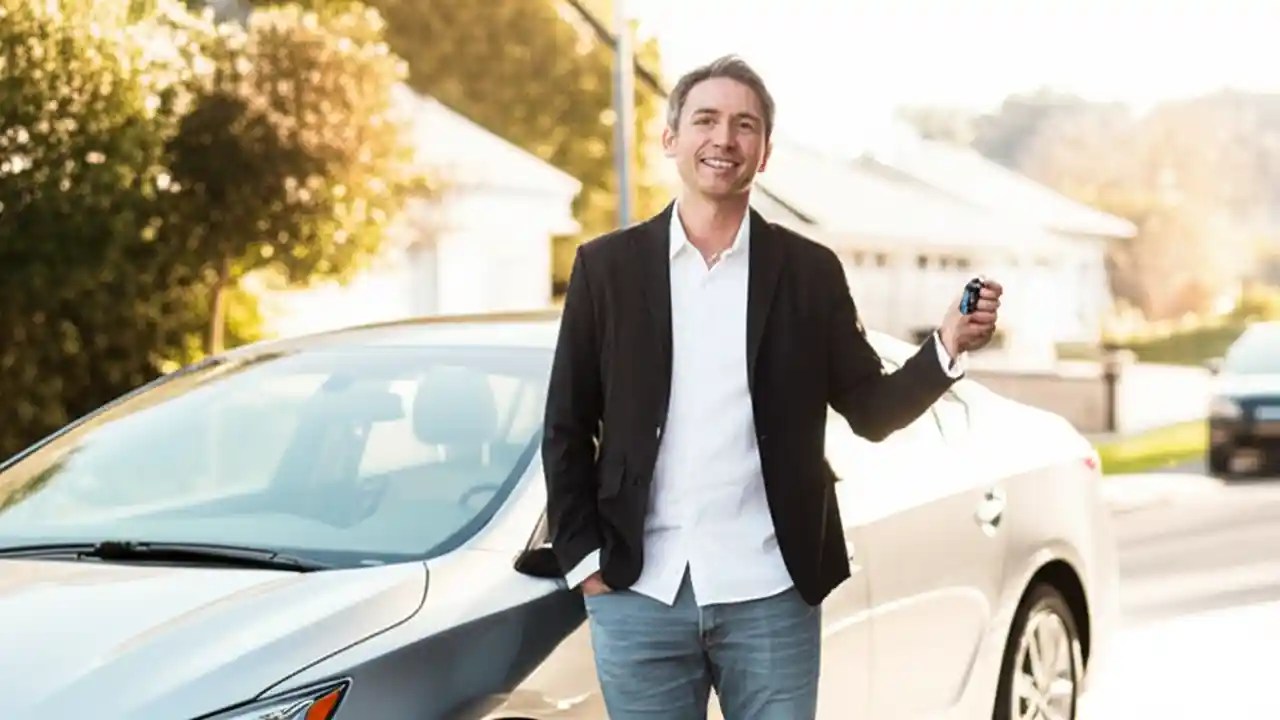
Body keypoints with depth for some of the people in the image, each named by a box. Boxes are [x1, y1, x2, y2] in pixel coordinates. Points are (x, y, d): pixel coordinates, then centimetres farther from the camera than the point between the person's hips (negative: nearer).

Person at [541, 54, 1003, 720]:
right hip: (639, 594, 0)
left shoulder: (809, 271, 5)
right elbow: (566, 428, 6)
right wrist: (583, 558, -1)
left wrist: (946, 349, -12)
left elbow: (870, 412, 4)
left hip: (769, 596, 0)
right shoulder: (607, 266, 4)